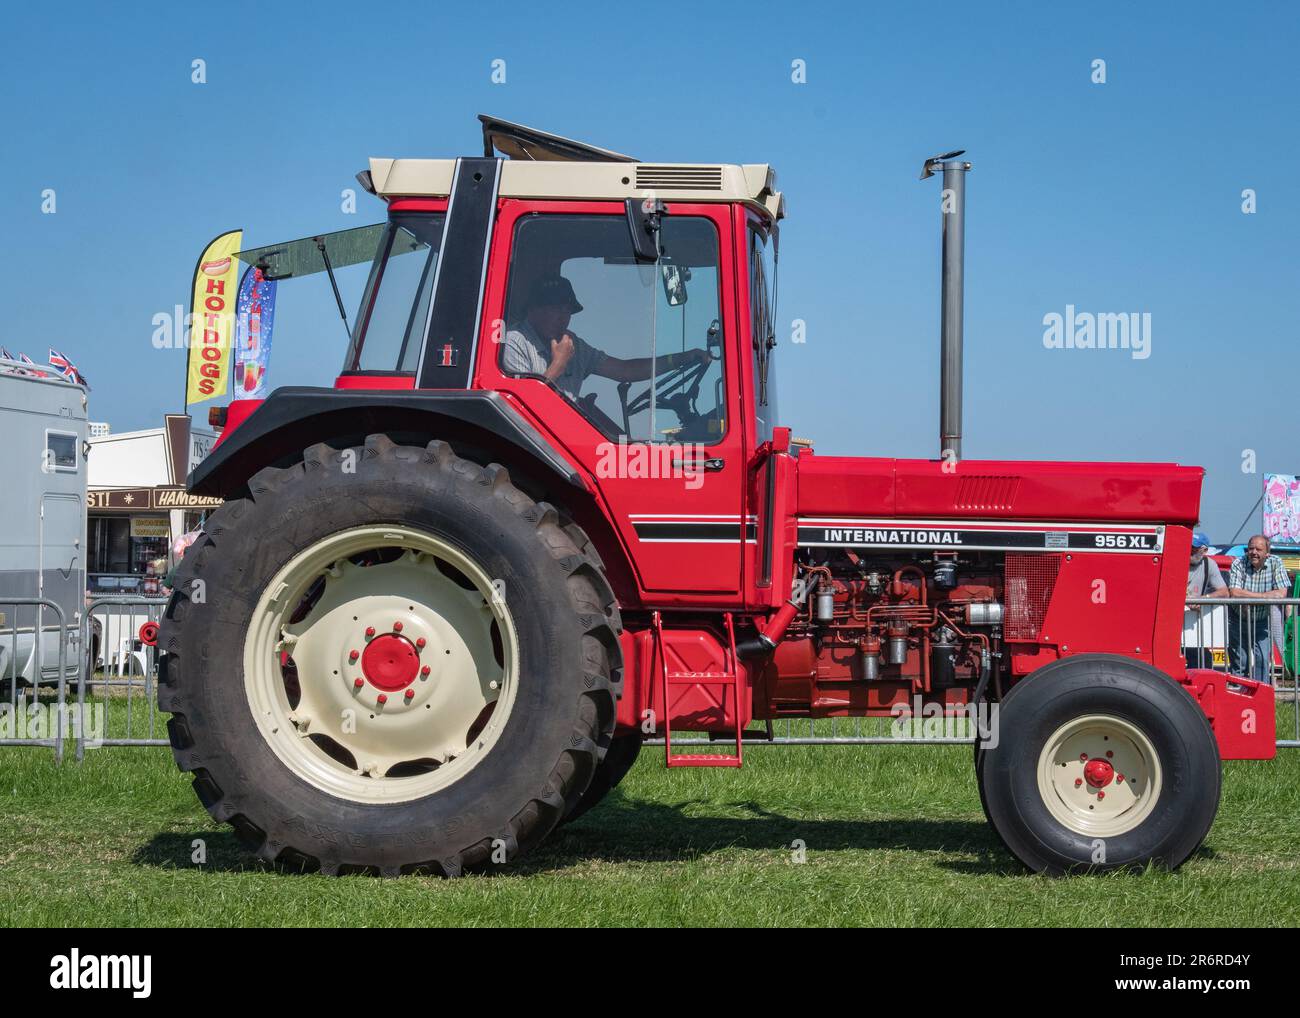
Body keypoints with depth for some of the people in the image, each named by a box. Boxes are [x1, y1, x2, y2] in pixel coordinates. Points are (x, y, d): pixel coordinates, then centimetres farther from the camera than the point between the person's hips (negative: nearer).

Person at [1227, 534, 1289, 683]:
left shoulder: (1275, 563, -10)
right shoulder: (1238, 564, -12)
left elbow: (1281, 593, -19)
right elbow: (1234, 592, -24)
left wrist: (1248, 596, -20)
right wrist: (1264, 595, -22)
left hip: (1262, 622, 0)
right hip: (1238, 620, 0)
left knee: (1262, 660, -6)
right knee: (1239, 661, 4)